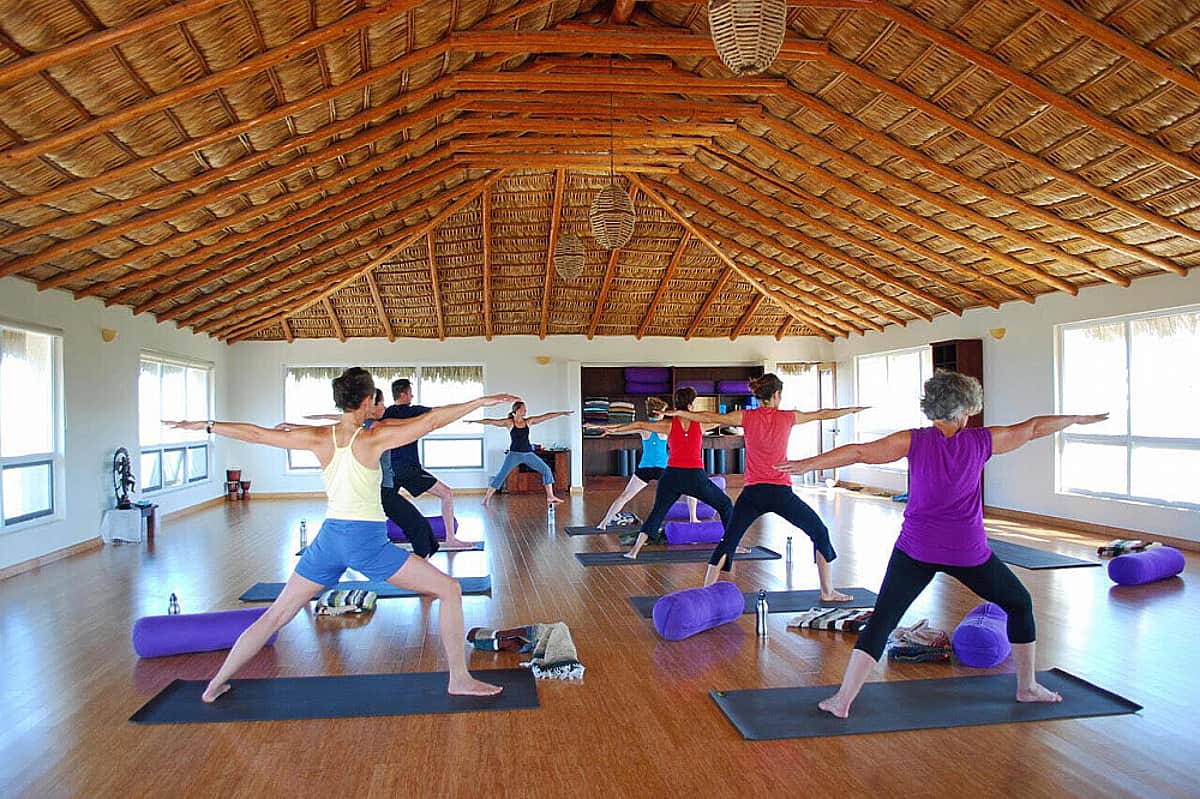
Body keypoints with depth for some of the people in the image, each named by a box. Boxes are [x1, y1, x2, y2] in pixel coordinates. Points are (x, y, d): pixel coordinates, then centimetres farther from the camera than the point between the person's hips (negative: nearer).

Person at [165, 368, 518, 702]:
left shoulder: (319, 438, 1)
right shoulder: (374, 438, -10)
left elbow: (256, 434, 6)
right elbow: (431, 420, -16)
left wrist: (203, 426, 17)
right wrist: (481, 401, -13)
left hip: (329, 537, 5)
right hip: (368, 540, -5)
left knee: (276, 615, 21)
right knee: (450, 590, 3)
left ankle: (217, 684, 30)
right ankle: (459, 679, 3)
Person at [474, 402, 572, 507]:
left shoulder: (528, 421, 5)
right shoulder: (509, 422, -4)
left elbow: (546, 416, 6)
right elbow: (490, 422, -8)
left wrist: (562, 413, 8)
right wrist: (474, 421, -12)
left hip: (528, 454, 4)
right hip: (514, 454, -4)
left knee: (546, 470, -1)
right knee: (501, 475, -9)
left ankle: (550, 497, 6)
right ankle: (487, 497, 1)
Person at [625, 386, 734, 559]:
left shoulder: (669, 425, -1)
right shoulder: (700, 423, -1)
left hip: (672, 475, 1)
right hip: (696, 476, -1)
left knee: (657, 512, 13)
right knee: (725, 505, 18)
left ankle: (635, 550, 2)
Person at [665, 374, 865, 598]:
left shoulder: (747, 417, 0)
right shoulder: (787, 417, 2)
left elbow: (711, 418, -5)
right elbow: (822, 414, 15)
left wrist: (678, 413, 1)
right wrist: (852, 410, 29)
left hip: (752, 493, 1)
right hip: (781, 493, -1)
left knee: (727, 542, 10)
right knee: (820, 533, 17)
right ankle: (827, 591, 20)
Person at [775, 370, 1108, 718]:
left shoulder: (914, 441, -3)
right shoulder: (981, 441, 0)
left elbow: (859, 452, -7)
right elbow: (1033, 427, 13)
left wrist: (808, 464, -1)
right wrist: (1079, 418, 29)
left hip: (916, 549, 0)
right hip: (968, 552, 1)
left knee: (881, 621, 2)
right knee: (1019, 604, 26)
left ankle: (842, 700, -2)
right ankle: (1027, 687, 35)